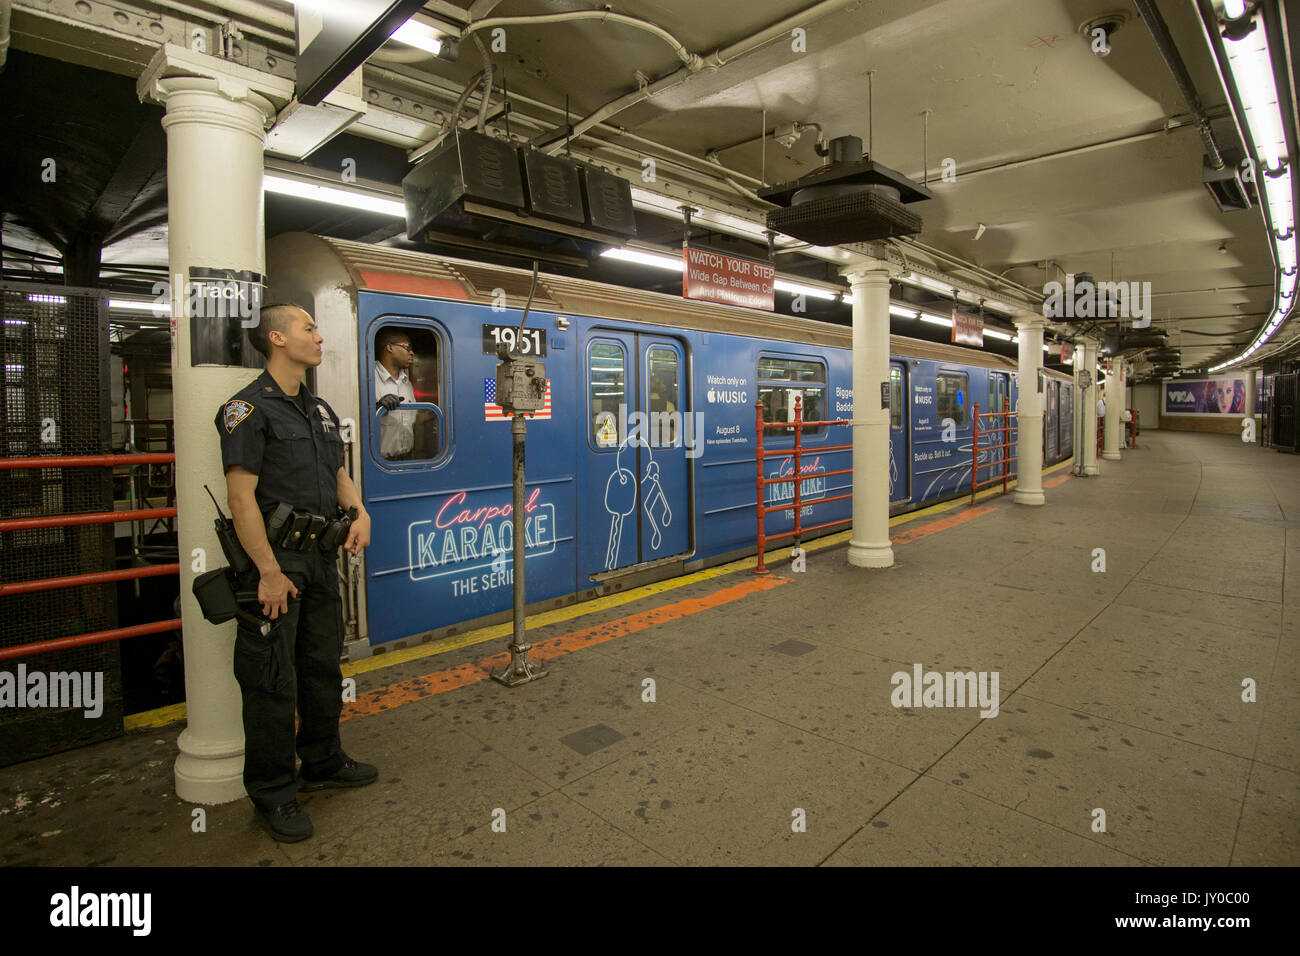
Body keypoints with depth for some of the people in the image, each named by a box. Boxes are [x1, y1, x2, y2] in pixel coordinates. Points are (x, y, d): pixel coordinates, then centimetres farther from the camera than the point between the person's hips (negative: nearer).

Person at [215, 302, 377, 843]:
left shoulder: (320, 409, 15)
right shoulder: (249, 407, -10)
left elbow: (339, 475, 19)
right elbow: (241, 496, -16)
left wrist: (360, 513, -2)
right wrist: (269, 571, -20)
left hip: (320, 556, 8)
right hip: (275, 557, -8)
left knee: (323, 666, 17)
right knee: (272, 681, 1)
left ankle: (323, 763, 34)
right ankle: (273, 794, 18)